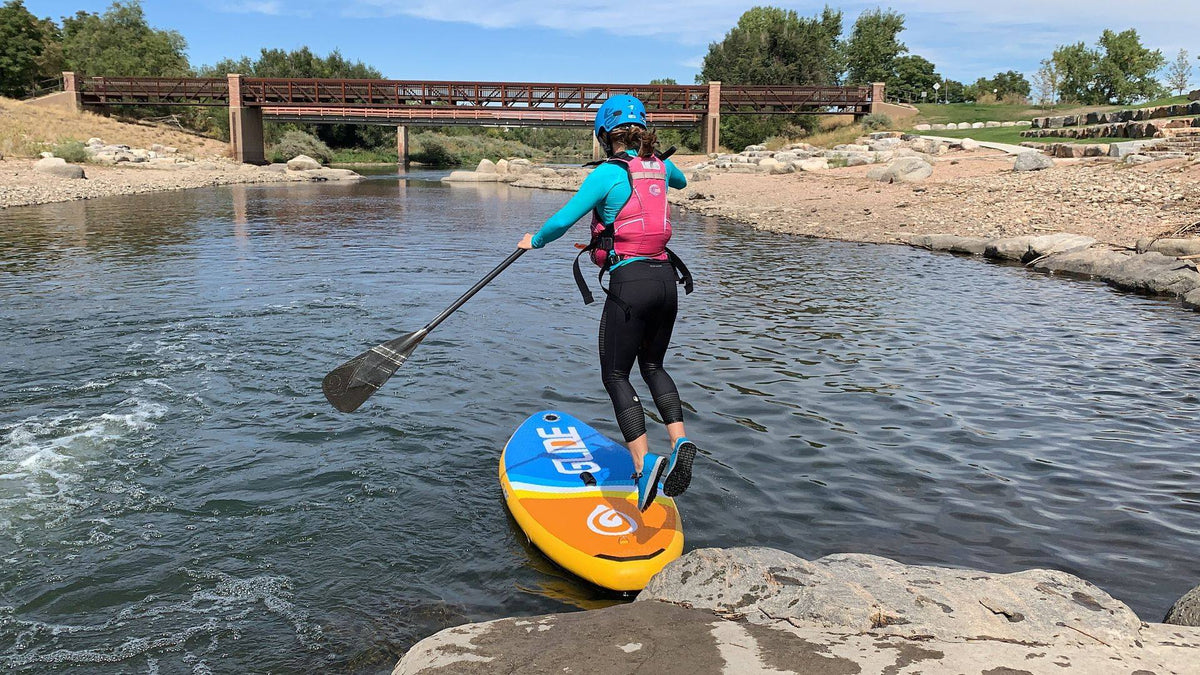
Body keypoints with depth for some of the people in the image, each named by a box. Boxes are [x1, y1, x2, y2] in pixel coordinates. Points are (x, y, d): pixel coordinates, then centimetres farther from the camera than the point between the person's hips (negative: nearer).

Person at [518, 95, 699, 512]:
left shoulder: (607, 174, -7)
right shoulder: (660, 167, 12)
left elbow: (562, 221, -12)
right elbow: (681, 181, 38)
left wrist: (534, 241, 8)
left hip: (629, 282, -6)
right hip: (666, 279, 6)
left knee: (615, 376, 5)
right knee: (653, 365, 22)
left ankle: (644, 463, -10)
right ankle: (680, 441, 3)